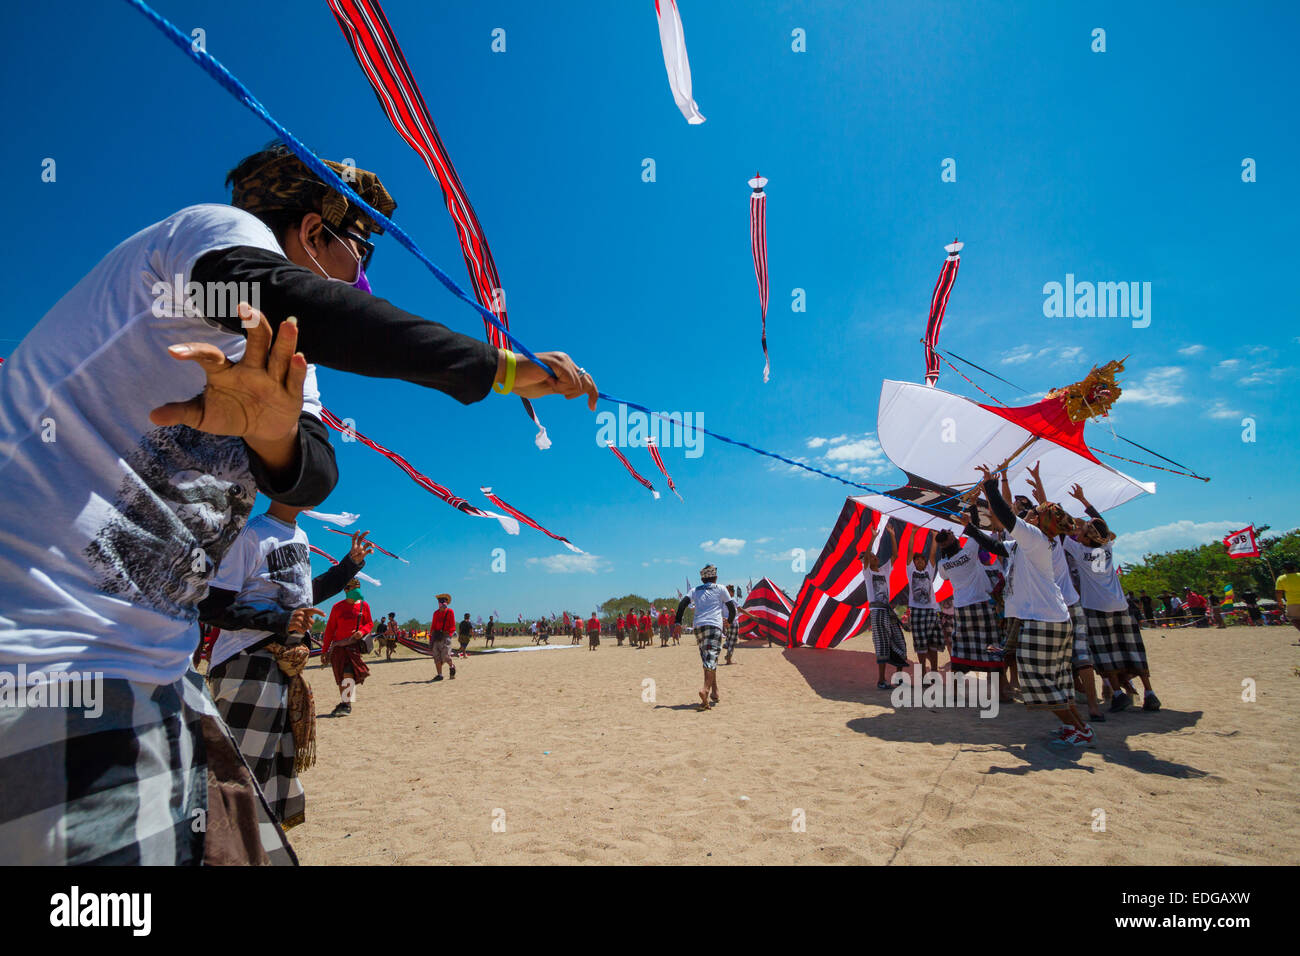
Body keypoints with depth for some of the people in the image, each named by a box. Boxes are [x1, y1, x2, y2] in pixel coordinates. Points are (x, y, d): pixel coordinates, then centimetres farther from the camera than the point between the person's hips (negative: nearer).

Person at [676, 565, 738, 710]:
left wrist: (678, 623, 3)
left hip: (698, 627, 4)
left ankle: (714, 693, 18)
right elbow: (731, 607, 12)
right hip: (714, 626, -4)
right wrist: (730, 621, 30)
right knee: (711, 659, -13)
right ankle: (705, 690, -33)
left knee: (707, 660, 15)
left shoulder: (695, 590, 19)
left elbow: (683, 604, 4)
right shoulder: (720, 589, 12)